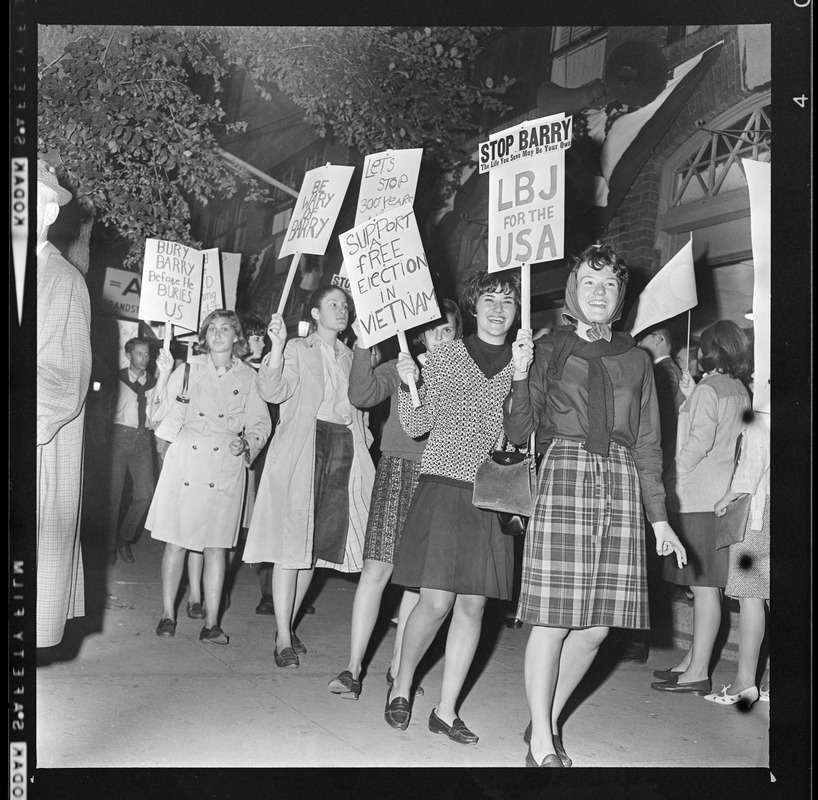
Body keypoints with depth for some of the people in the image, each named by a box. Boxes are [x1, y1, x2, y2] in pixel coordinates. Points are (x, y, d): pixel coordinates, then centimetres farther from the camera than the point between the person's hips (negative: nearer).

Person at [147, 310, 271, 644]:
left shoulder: (248, 377, 7)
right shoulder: (189, 368, 5)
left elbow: (261, 424, 11)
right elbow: (160, 413, 2)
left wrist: (247, 445, -7)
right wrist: (164, 375, -9)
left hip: (226, 466, 0)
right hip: (185, 460, 0)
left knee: (216, 544, 1)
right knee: (175, 540, 0)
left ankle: (211, 622, 6)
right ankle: (167, 614, 12)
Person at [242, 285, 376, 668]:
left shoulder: (352, 357, 19)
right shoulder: (297, 350, 3)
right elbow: (274, 391, -13)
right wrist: (277, 346, -22)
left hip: (344, 450, 6)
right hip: (302, 448, -5)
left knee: (315, 545, 8)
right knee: (291, 544, -8)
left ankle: (288, 624, 21)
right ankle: (283, 639, -6)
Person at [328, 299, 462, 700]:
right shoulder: (400, 366, 7)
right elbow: (362, 395, -8)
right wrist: (363, 346, -16)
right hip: (398, 470, -1)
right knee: (377, 568, -6)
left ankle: (398, 666, 16)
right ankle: (353, 668, -2)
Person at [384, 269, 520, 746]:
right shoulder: (444, 358, 3)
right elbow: (417, 426, 3)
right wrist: (408, 385, -14)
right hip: (443, 486, -2)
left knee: (473, 603, 3)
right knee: (436, 601, -6)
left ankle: (446, 709, 14)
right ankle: (401, 688, 18)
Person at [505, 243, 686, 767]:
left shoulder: (636, 360, 16)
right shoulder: (548, 351, 8)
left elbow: (648, 445, 16)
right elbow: (518, 433, 3)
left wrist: (659, 517, 12)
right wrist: (521, 376, -12)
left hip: (622, 483, 3)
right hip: (563, 474, -3)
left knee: (597, 626, 3)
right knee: (554, 619, -5)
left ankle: (551, 718, 22)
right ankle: (541, 739, 8)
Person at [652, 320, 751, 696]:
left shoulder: (707, 388, -10)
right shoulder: (739, 390, 14)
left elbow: (700, 441, -19)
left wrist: (675, 475, -10)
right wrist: (691, 396, 21)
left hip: (700, 496, -9)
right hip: (723, 492, 9)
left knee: (703, 584, -8)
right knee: (705, 584, 12)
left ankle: (698, 673, -6)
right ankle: (693, 659, 20)